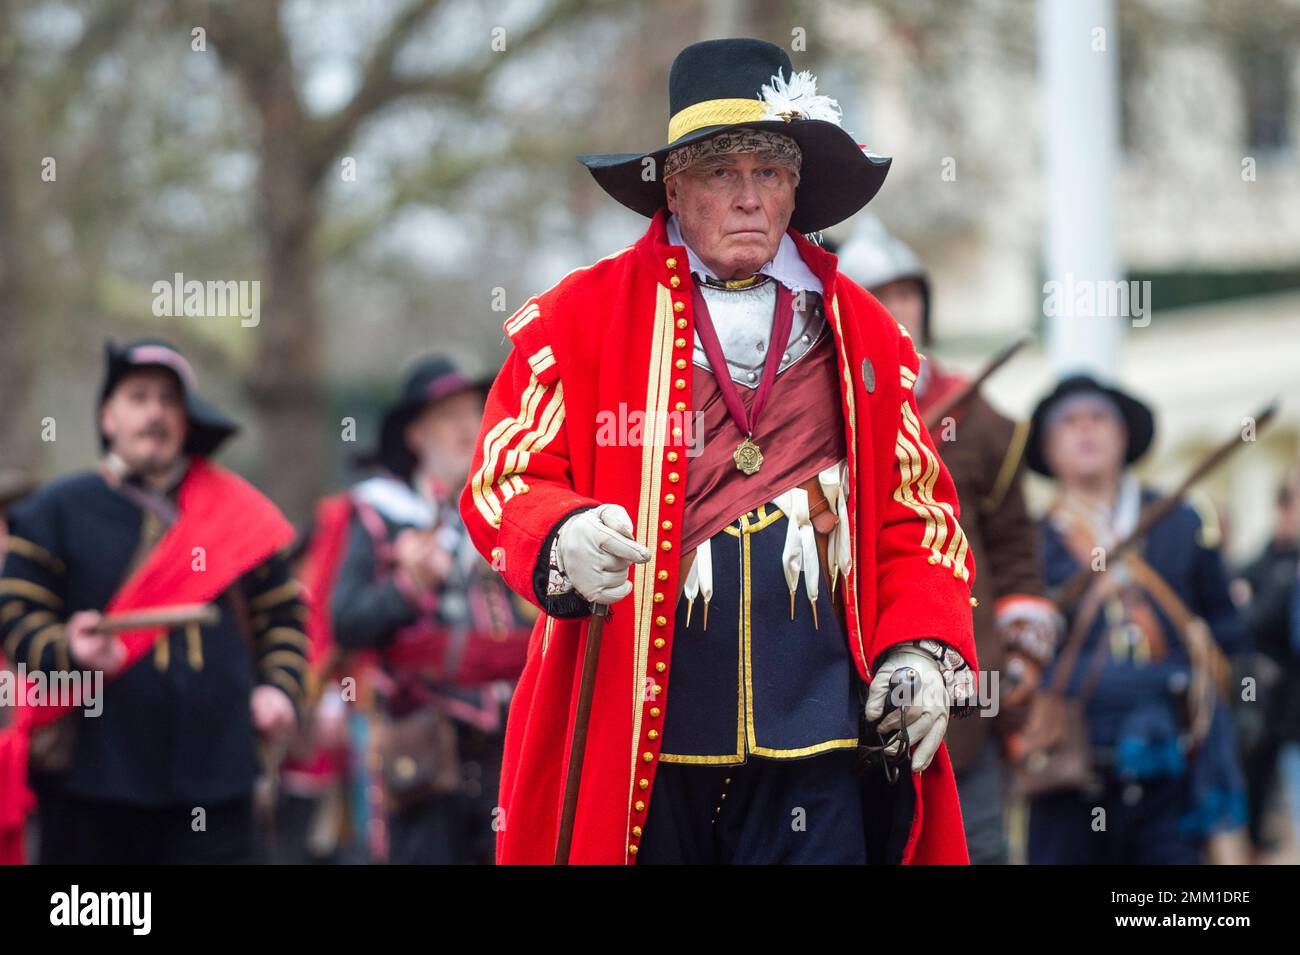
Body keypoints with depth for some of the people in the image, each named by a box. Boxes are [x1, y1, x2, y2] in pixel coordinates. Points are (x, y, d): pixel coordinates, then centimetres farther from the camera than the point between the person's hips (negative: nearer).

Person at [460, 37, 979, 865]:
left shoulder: (863, 333, 14)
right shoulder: (583, 316, 5)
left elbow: (918, 508, 16)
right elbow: (506, 479, 1)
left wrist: (924, 649, 1)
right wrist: (565, 540, -21)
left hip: (813, 741, 2)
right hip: (636, 738, -2)